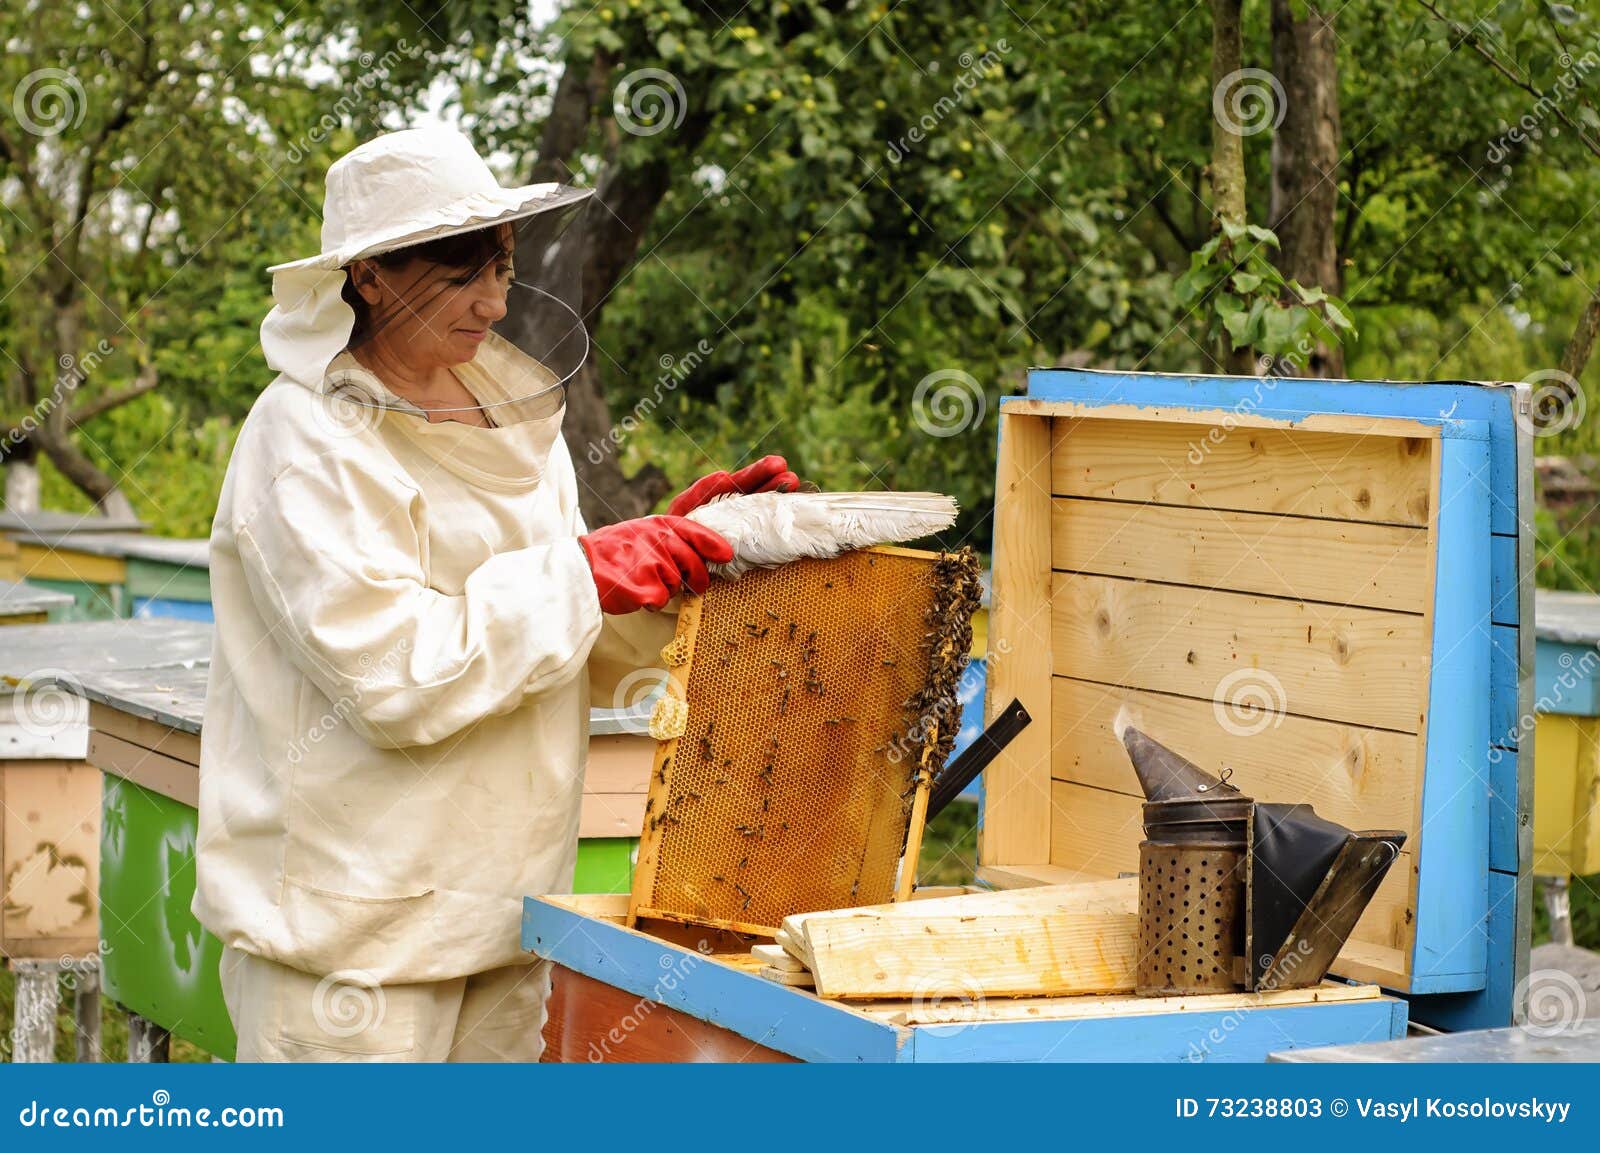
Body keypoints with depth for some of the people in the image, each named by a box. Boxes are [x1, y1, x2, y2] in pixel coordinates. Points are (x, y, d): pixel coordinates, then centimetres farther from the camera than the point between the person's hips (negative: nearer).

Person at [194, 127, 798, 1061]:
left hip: (501, 907, 8)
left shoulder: (514, 422, 13)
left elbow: (582, 662, 16)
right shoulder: (306, 438, -12)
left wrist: (671, 544, 2)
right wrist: (586, 573, -20)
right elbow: (393, 674, -22)